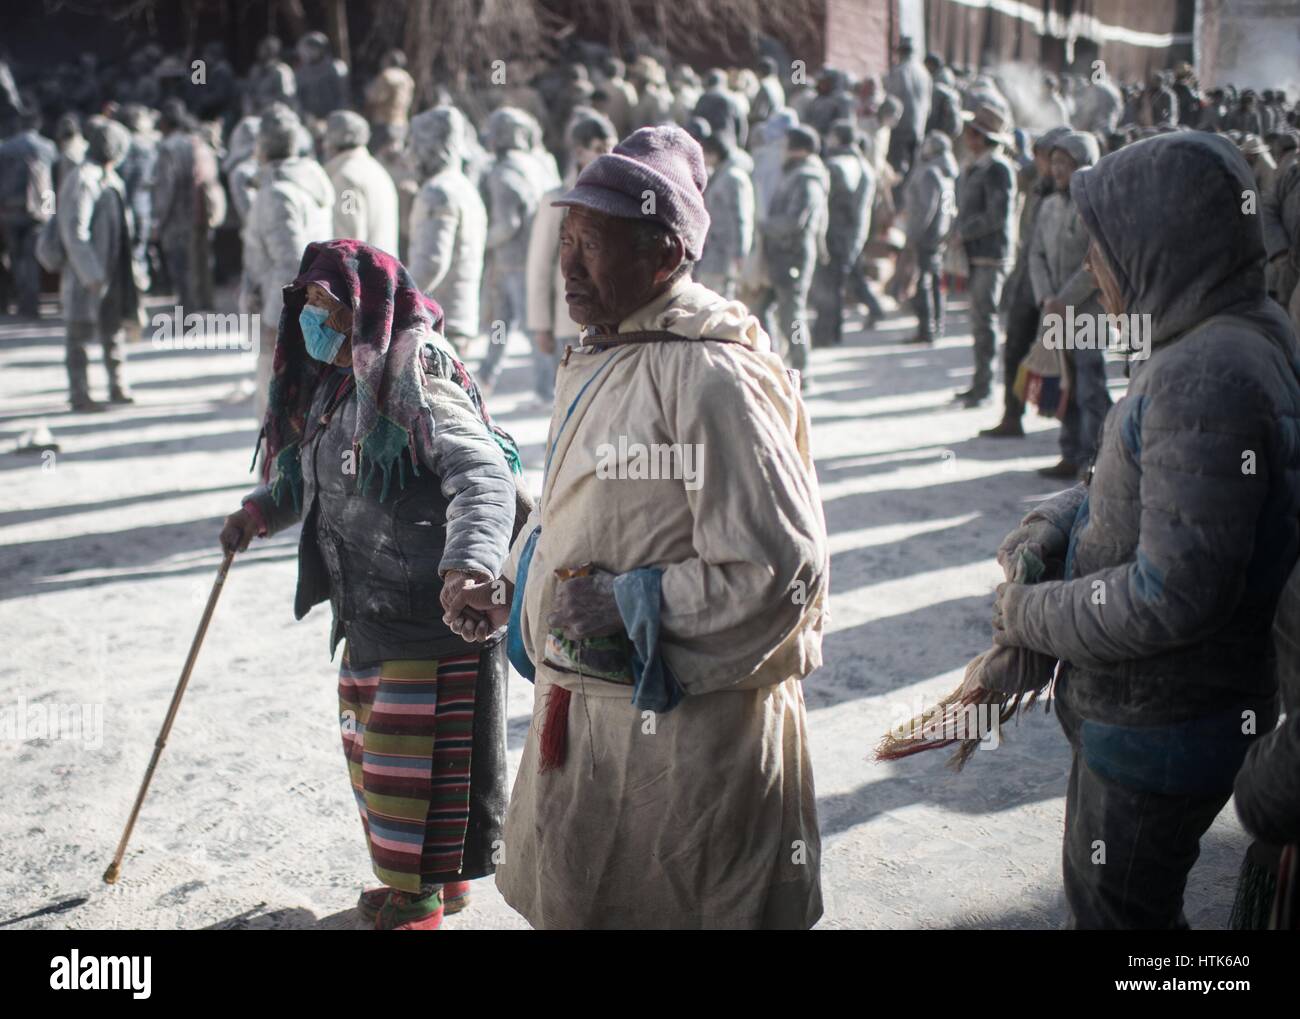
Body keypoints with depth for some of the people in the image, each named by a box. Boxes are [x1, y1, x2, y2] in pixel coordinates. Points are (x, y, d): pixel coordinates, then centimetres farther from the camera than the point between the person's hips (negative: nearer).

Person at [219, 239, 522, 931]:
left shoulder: (414, 384, -20)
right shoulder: (335, 388, 9)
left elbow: (484, 473, -33)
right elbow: (314, 479, 25)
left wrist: (471, 561, -50)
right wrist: (261, 510, 7)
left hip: (429, 614, -10)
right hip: (367, 614, 10)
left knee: (408, 760, 2)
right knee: (370, 750, 21)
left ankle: (421, 897, 22)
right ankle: (427, 877, 39)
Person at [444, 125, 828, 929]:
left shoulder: (711, 378, -21)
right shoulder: (598, 358, 10)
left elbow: (781, 571, -25)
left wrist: (627, 604, -21)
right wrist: (510, 590, 10)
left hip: (684, 730, -9)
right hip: (586, 710, 9)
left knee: (661, 909, 10)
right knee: (568, 904, 22)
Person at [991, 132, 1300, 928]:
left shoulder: (1210, 376, -30)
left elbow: (1174, 593, -32)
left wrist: (1030, 615, -17)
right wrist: (1057, 521, -1)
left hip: (1161, 728, -9)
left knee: (1115, 910, 10)